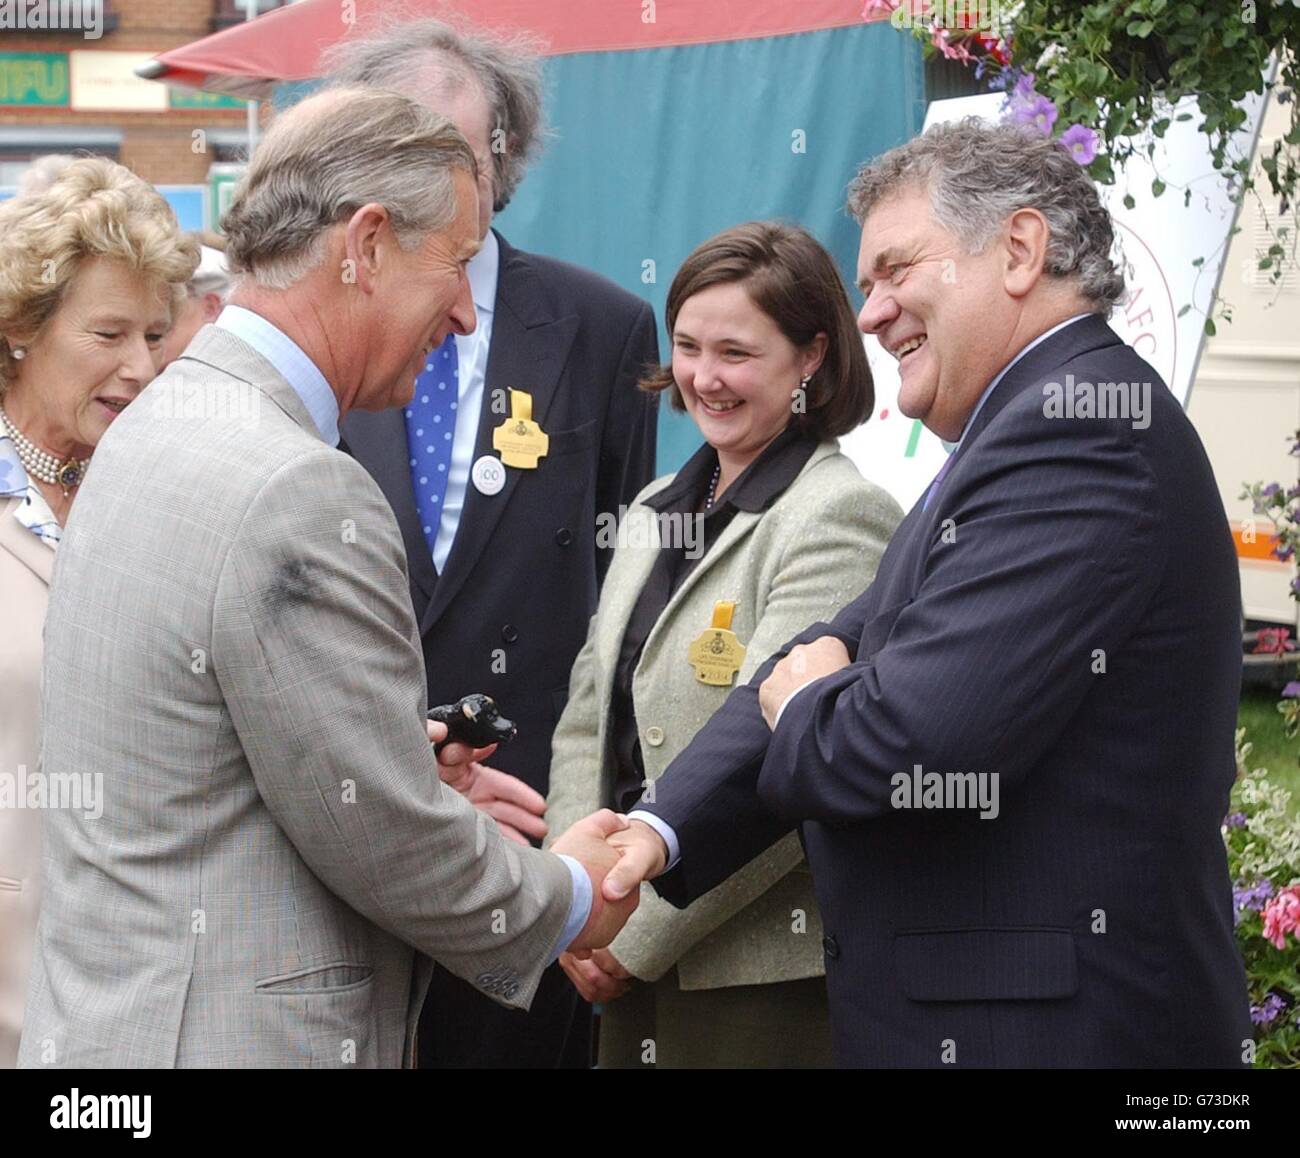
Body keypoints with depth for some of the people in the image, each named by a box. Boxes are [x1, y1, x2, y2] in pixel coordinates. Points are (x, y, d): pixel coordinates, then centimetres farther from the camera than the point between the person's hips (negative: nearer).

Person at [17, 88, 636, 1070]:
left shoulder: (153, 428, 9)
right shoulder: (299, 494, -21)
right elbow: (393, 853, -17)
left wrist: (416, 772, 12)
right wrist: (570, 900, -1)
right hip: (234, 1037, -10)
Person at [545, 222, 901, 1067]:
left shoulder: (839, 517, -12)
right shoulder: (659, 511, 14)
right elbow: (588, 722, 12)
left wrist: (630, 934, -14)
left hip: (770, 982, -7)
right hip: (634, 967, 7)